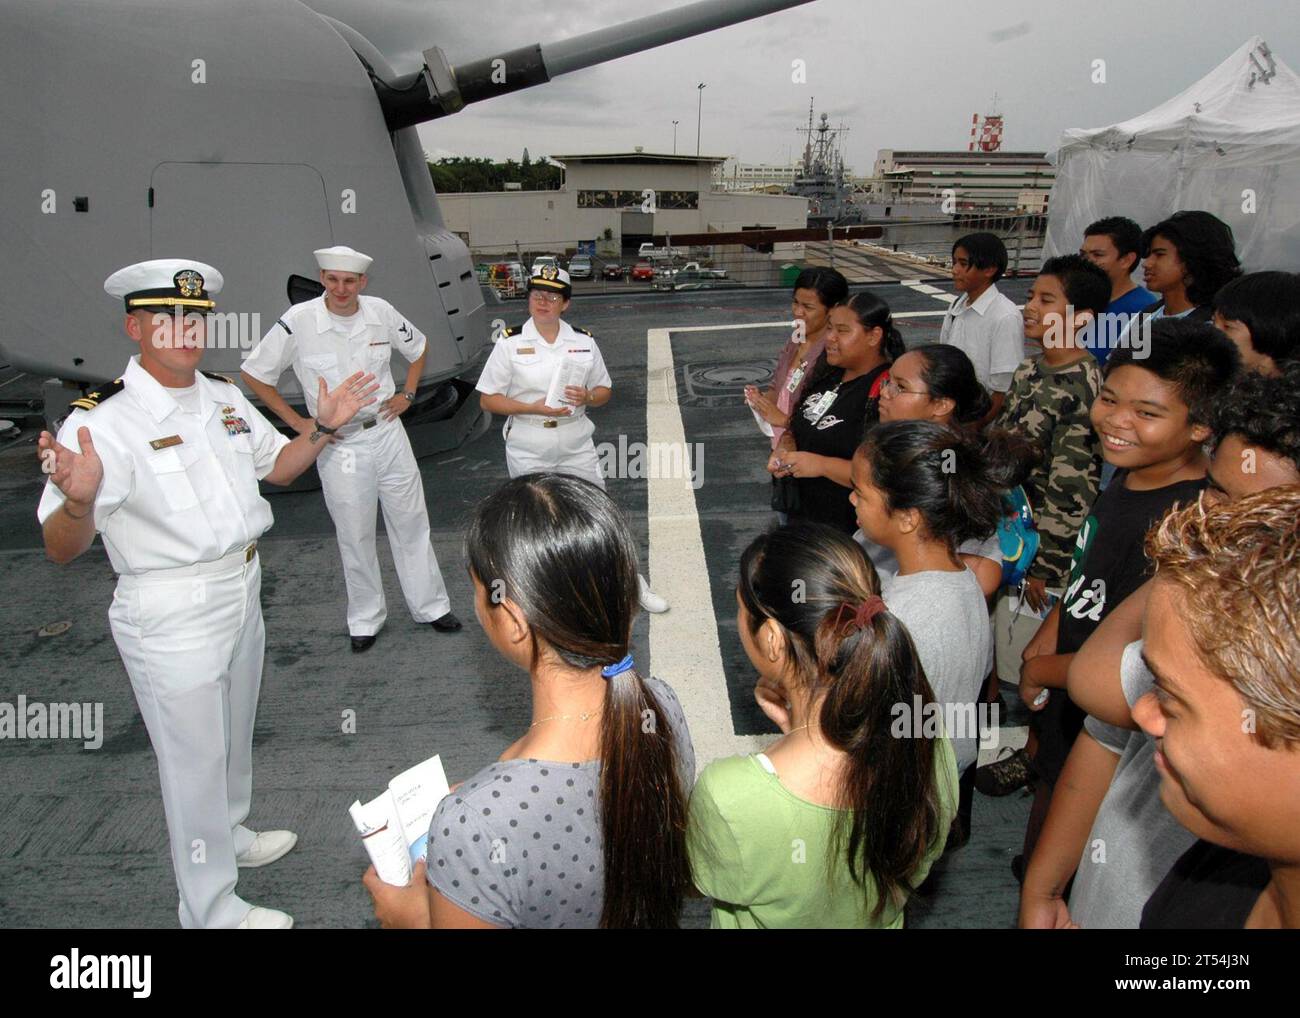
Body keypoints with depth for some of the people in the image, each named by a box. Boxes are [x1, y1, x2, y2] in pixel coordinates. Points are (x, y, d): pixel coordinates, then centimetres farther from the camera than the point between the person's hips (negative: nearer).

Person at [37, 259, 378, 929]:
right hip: (171, 617, -7)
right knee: (194, 757, 8)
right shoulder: (102, 421, -20)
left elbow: (277, 467, 18)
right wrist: (79, 500, -45)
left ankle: (229, 836, 53)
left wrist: (324, 427, 2)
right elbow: (61, 550, -24)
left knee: (233, 736, 27)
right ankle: (212, 910, 29)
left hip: (242, 591, 8)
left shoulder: (224, 397, 3)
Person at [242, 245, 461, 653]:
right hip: (337, 444, -2)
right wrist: (297, 421, -5)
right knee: (355, 535, 7)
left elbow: (418, 347, 16)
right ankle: (365, 620, 24)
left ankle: (430, 605, 25)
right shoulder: (298, 321, -13)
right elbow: (254, 374, -3)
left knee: (411, 523, 10)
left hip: (387, 432, 3)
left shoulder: (381, 312, -5)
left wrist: (407, 394, 6)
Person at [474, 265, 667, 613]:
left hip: (576, 446, 2)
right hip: (528, 451, -1)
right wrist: (533, 408, -19)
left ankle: (632, 582, 25)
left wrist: (587, 397, -14)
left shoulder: (583, 341, 2)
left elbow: (605, 390, 10)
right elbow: (488, 399, -5)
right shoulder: (510, 342, -5)